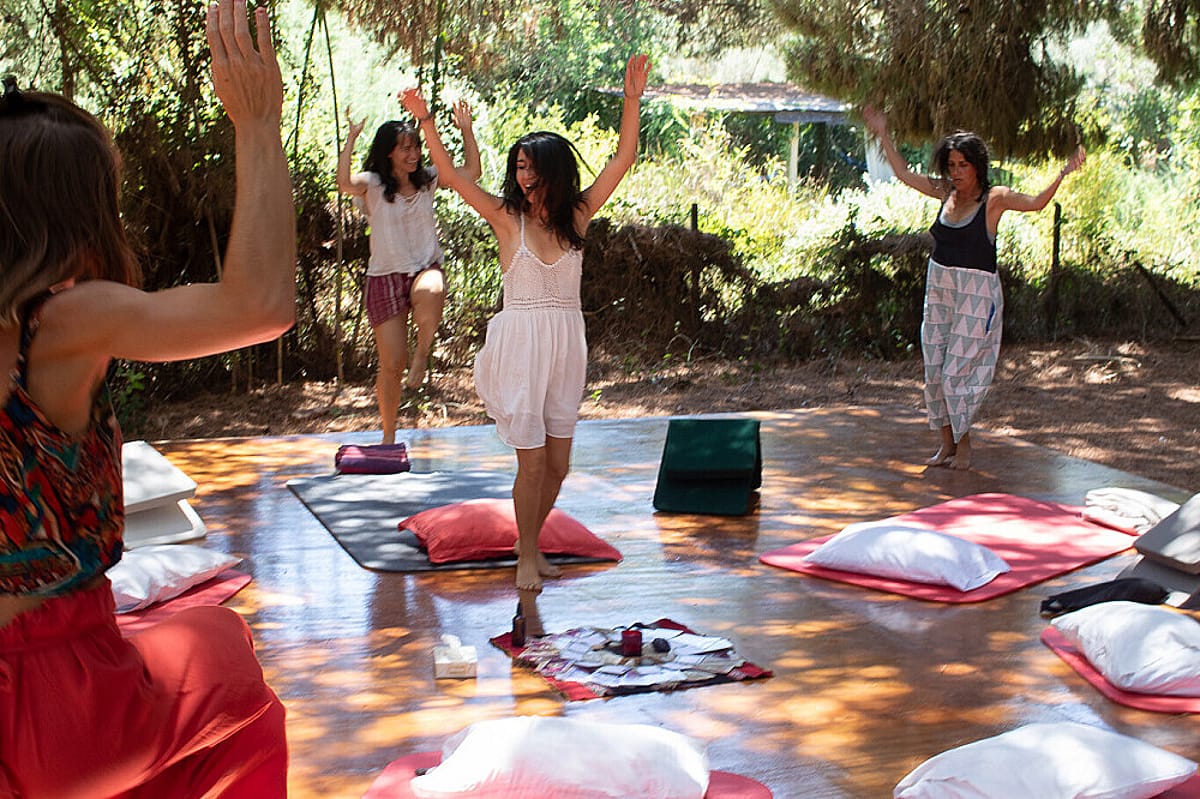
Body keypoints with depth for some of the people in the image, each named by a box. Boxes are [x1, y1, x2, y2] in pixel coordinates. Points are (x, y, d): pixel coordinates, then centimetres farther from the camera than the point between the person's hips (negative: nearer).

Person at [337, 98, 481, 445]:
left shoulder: (427, 179, 7)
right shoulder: (372, 184, -4)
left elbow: (472, 172, 4)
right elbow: (345, 183, -26)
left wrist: (466, 131, -5)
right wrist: (352, 138, -26)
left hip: (426, 268, 2)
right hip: (386, 276, -1)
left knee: (429, 293, -40)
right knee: (391, 364, 0)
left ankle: (422, 354, -15)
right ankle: (389, 434, 17)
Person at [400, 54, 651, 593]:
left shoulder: (577, 215, 5)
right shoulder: (507, 217, -2)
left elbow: (622, 160, 1)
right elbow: (452, 176, -12)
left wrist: (632, 101, -6)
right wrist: (426, 124, -23)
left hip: (566, 343, 4)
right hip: (521, 341, -3)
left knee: (557, 463, 9)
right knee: (532, 460, -5)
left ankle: (531, 545, 29)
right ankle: (526, 558, 12)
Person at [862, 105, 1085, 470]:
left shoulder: (994, 198, -8)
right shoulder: (946, 192, 7)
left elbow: (1036, 202, -23)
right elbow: (904, 174, 17)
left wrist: (1063, 173, -35)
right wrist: (883, 135, 16)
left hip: (976, 292, -6)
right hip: (938, 287, 6)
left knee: (958, 369, -5)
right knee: (934, 368, 7)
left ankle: (964, 443, 12)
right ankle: (946, 442, 19)